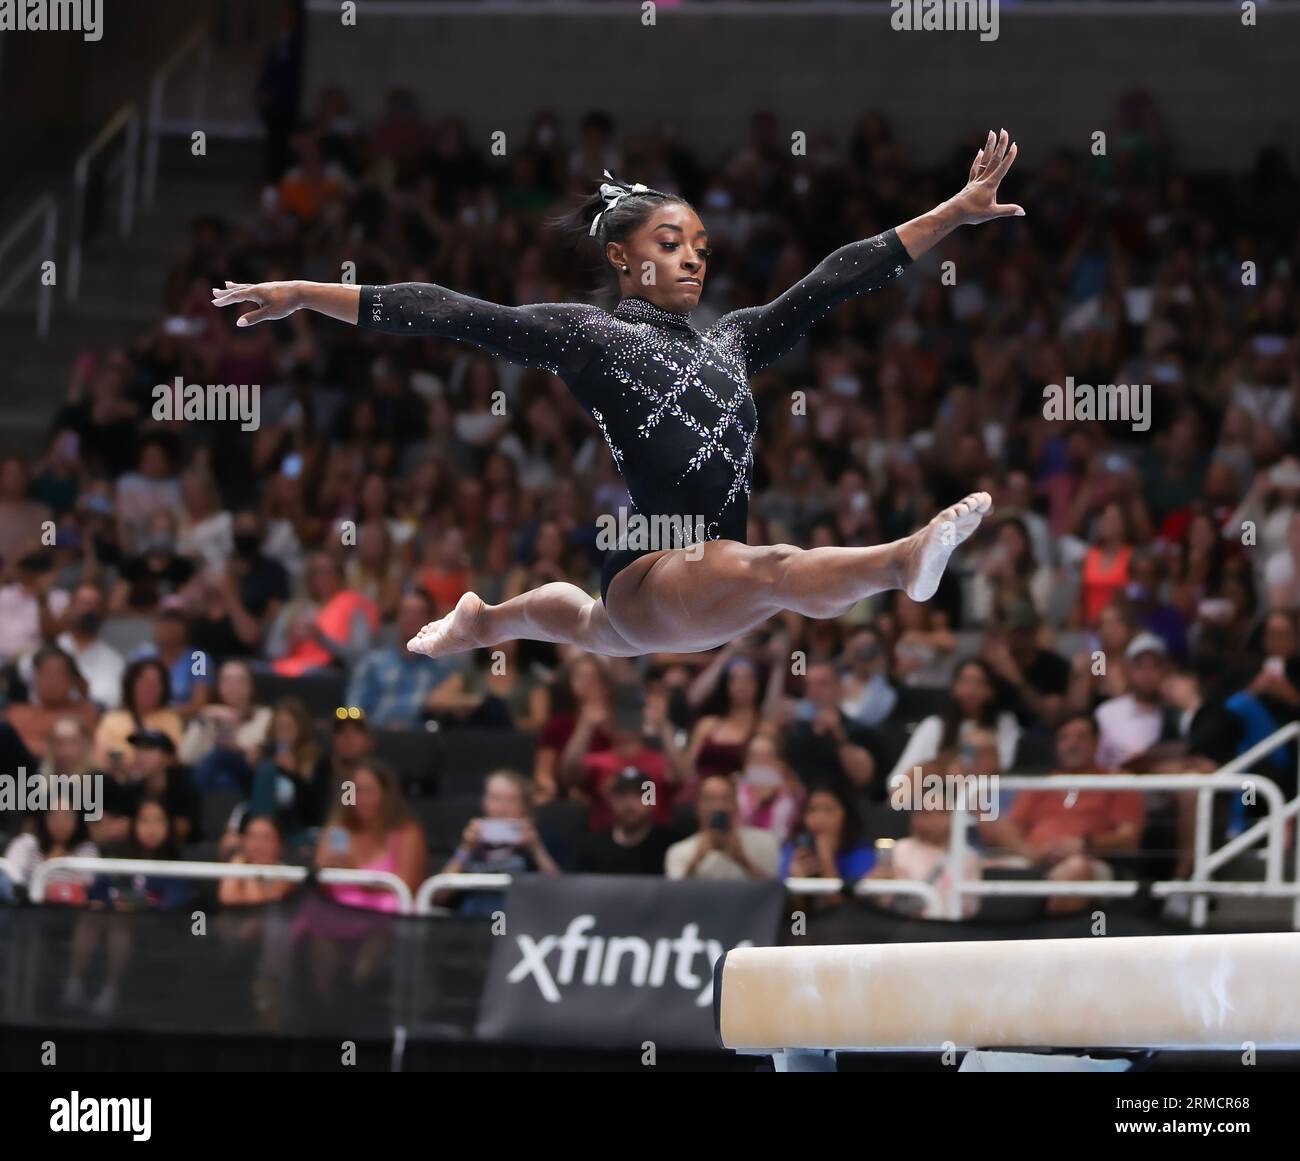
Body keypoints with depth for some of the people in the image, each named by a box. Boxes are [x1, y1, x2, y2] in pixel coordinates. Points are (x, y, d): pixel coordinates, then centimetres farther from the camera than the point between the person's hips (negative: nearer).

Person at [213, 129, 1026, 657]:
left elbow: (835, 281, 11)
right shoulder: (587, 333, 1)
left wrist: (955, 214, 6)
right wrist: (305, 296, -5)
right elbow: (450, 314, -3)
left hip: (708, 593, 8)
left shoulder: (732, 342, 16)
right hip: (647, 574, -8)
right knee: (782, 572, -39)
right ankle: (905, 560, -70)